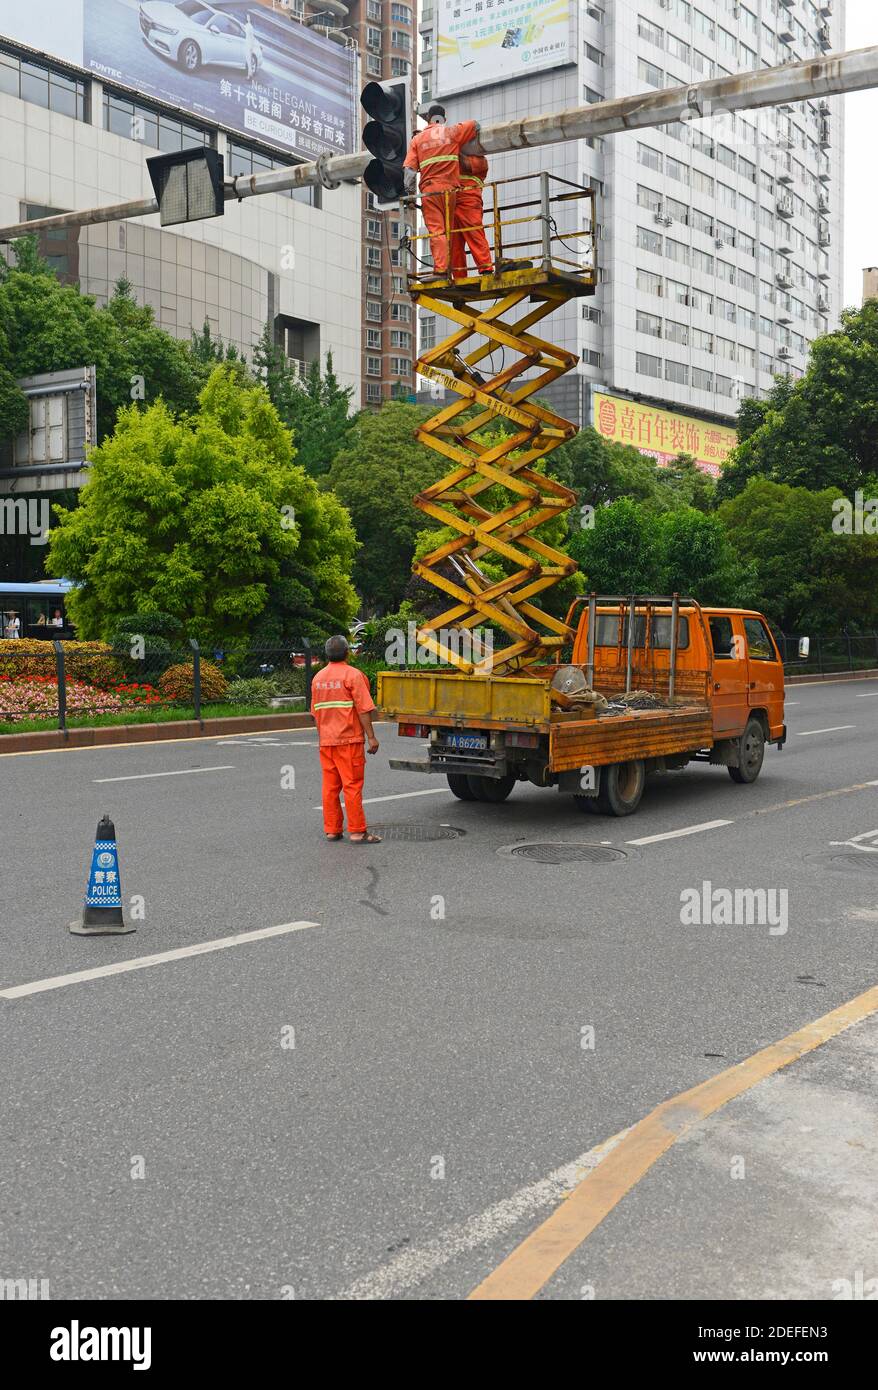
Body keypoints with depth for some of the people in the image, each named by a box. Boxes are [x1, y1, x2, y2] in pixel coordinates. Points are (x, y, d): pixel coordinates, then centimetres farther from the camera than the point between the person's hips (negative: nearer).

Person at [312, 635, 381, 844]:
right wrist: (371, 737, -11)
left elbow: (315, 712, 16)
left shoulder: (318, 677, 11)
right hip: (348, 740, -6)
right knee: (352, 785, -4)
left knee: (330, 786, 9)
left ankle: (332, 830, 13)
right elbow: (363, 709, -14)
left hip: (325, 741, 6)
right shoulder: (353, 675, -9)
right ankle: (357, 831, -3)